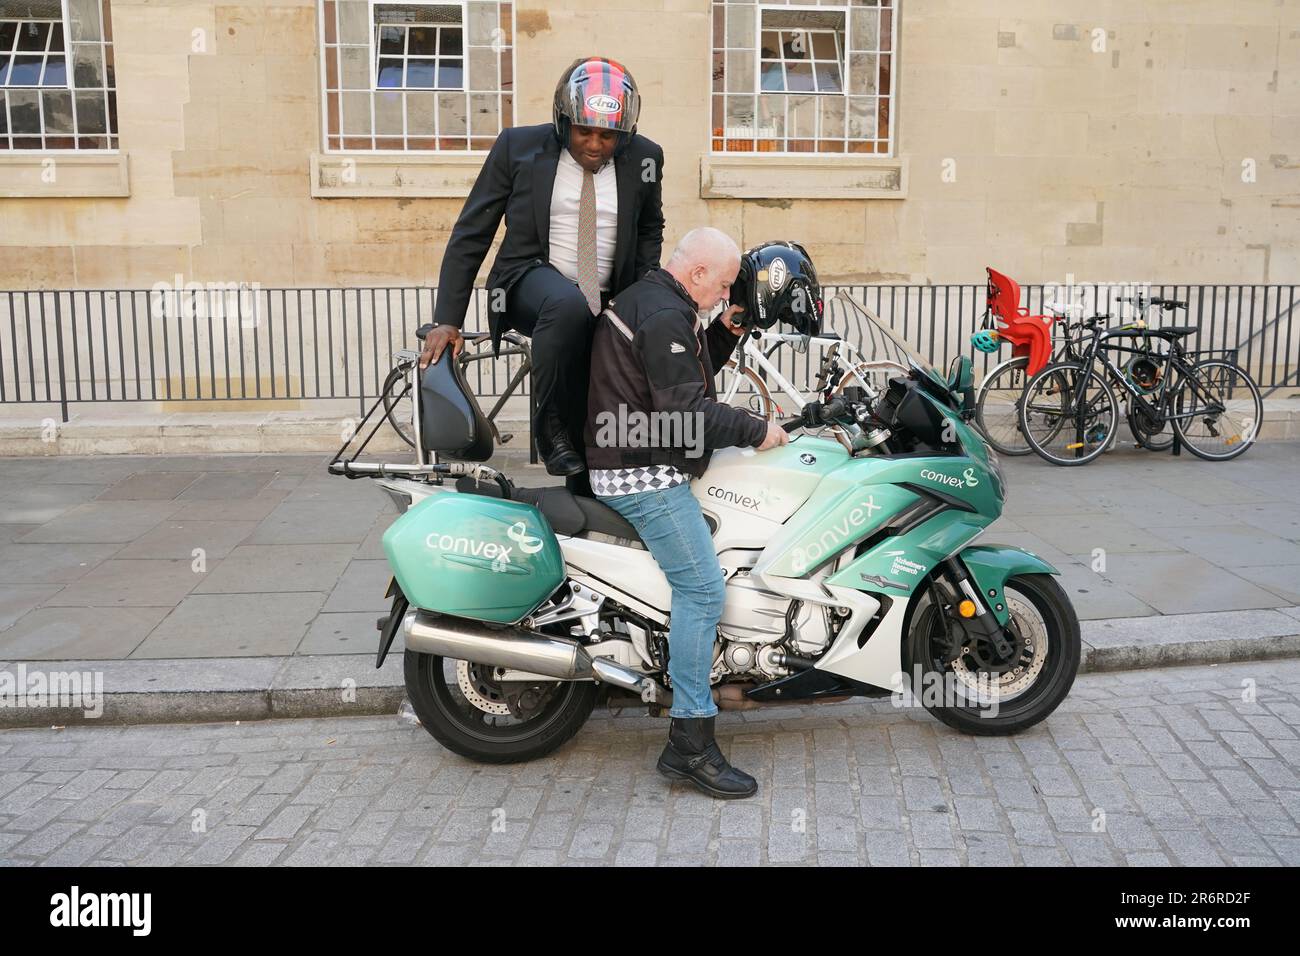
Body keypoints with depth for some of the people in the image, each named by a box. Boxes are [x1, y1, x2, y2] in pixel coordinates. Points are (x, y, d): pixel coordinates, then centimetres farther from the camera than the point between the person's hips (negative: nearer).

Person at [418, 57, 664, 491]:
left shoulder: (644, 158, 1)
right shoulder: (518, 146, -4)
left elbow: (649, 229, 19)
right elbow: (471, 232, -2)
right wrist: (447, 320, -9)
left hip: (606, 303, 3)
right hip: (532, 280, -3)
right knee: (568, 306, -38)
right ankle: (552, 425, -20)